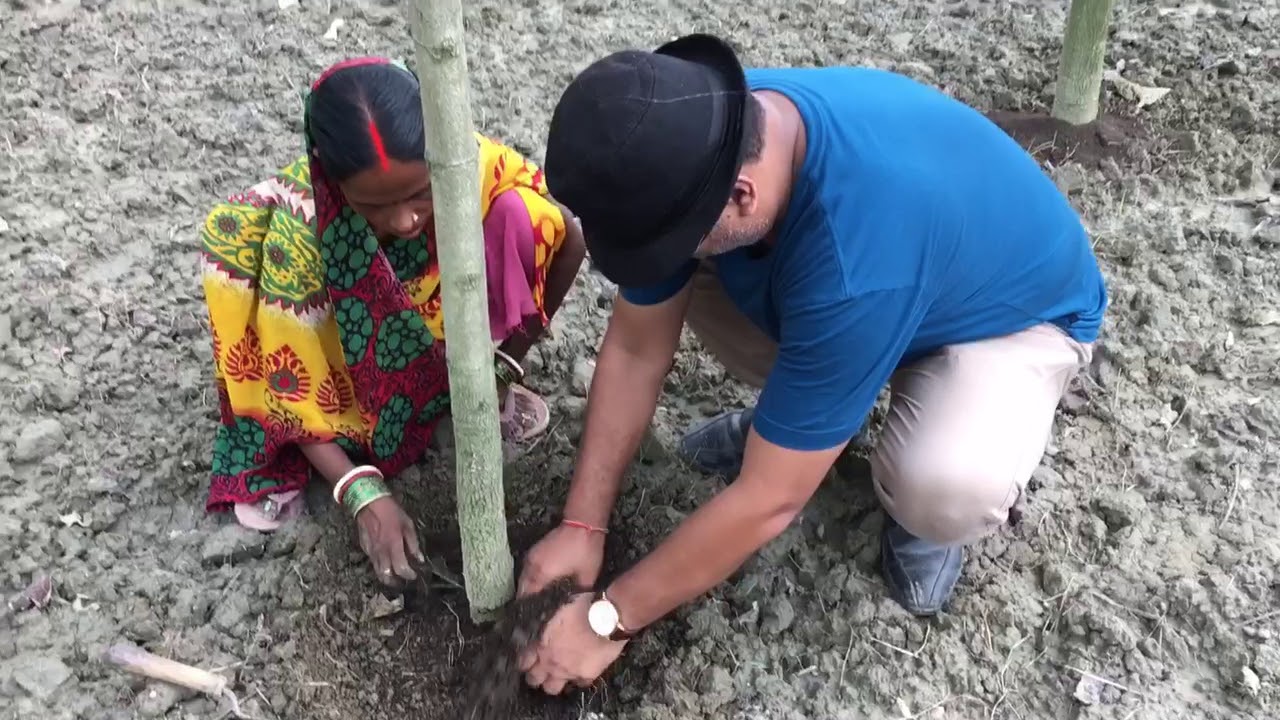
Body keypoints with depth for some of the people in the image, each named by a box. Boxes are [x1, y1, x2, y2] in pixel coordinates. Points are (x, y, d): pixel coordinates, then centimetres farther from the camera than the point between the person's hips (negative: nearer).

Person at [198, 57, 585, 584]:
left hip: (447, 335, 1)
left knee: (517, 215, -28)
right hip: (352, 349, 0)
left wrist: (505, 362, -12)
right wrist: (363, 494, -35)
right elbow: (290, 379, -26)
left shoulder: (479, 165, -31)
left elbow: (569, 241, -13)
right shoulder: (300, 224, -34)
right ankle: (277, 456, -10)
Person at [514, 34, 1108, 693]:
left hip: (1017, 313, -6)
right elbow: (635, 350, -13)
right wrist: (582, 525, -12)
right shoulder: (702, 133, -24)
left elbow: (767, 501, -35)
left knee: (944, 491, -36)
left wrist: (608, 619, -24)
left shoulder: (857, 255, -44)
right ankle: (798, 413, 11)